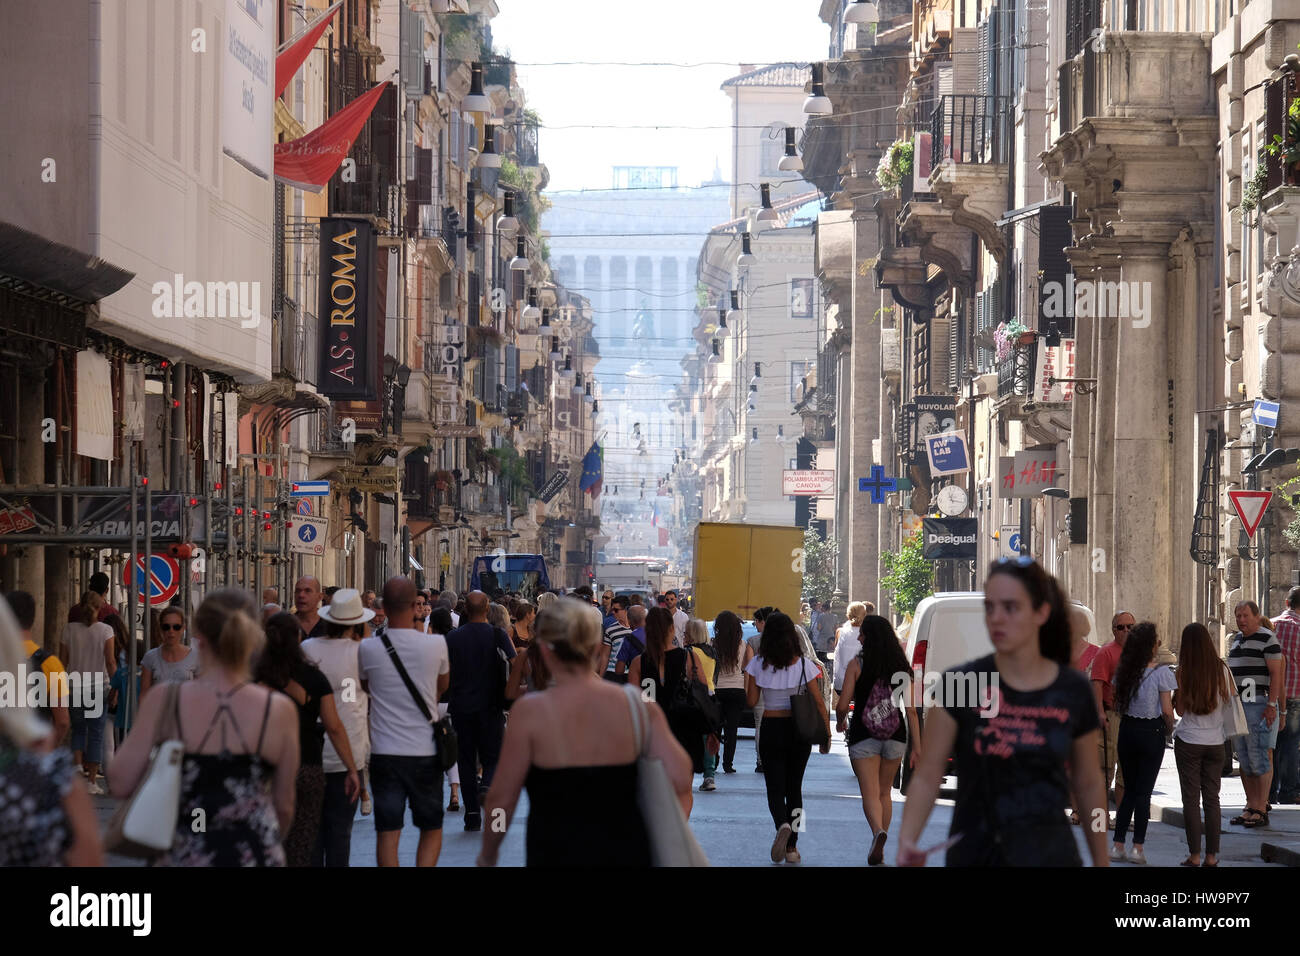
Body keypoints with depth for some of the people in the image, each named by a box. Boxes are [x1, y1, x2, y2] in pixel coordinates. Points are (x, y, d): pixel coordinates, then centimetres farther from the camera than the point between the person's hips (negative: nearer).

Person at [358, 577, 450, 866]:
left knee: (387, 832, 5)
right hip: (426, 751, 0)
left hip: (385, 753, 0)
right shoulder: (436, 644, -8)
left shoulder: (368, 648, -6)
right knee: (431, 829, 13)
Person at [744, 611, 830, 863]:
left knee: (775, 787, 5)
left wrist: (746, 678, 12)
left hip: (771, 728, -1)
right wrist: (826, 732, 5)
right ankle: (792, 847, 13)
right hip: (799, 729, 1)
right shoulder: (804, 664, -6)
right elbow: (819, 702, -4)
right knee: (794, 787, 12)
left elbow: (751, 701, -3)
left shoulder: (758, 665, -7)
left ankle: (783, 825, -27)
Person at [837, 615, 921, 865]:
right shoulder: (901, 668, 2)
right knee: (885, 793, 18)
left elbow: (842, 706, -8)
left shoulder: (857, 665, -7)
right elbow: (911, 710, 0)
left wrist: (840, 722, 15)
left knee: (870, 794, -4)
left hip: (864, 737, -4)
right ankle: (879, 849, 23)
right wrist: (917, 748, 2)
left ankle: (878, 832, -31)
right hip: (895, 738, 4)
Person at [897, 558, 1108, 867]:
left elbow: (1088, 786, 10)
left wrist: (1102, 862, 12)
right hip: (975, 856, -1)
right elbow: (927, 776, -5)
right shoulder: (961, 684, -5)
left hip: (1050, 856, 1)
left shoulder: (1073, 691, 0)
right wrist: (907, 839, -21)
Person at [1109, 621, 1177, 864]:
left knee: (1129, 789, 13)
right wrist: (1170, 728, 5)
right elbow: (1167, 710, -12)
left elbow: (1118, 705, 4)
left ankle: (1117, 845, 10)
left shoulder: (1124, 671, 2)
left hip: (1127, 731, 4)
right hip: (1151, 732, -4)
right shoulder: (1161, 673, -13)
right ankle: (1137, 848, 0)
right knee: (1144, 791, 1)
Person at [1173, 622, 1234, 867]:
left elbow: (1180, 709, -5)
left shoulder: (1183, 673, -10)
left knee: (1191, 798, 3)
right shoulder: (1222, 671, -4)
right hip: (1215, 741, 2)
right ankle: (1211, 855, 7)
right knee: (1212, 798, 8)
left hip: (1188, 742, -2)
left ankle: (1194, 854, 1)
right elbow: (1230, 702, 8)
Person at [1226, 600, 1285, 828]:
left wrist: (1271, 705, -17)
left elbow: (1276, 673, -12)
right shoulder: (1237, 639, 18)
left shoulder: (1267, 638, -7)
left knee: (1259, 759, -8)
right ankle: (1251, 807, 13)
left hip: (1259, 705, -8)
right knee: (1244, 759, 8)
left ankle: (1261, 811, -7)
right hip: (1238, 705, 8)